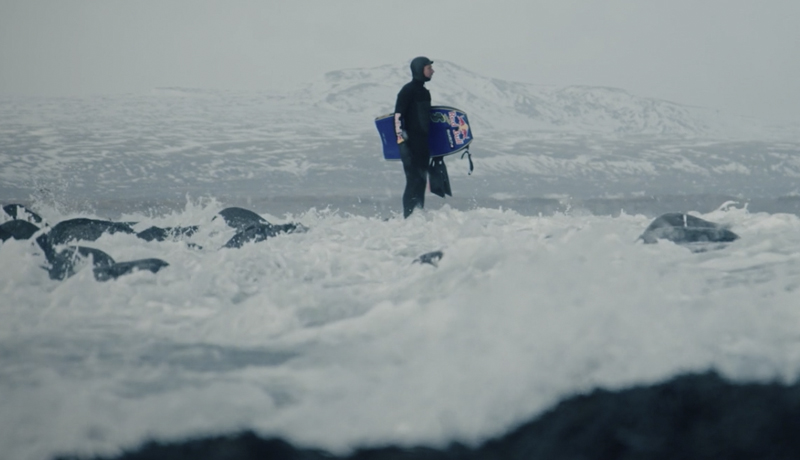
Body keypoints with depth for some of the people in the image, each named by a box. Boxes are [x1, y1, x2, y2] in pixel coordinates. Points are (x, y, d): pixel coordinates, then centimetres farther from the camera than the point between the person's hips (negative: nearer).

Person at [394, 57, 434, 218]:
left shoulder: (424, 92, 17)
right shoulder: (408, 90, -9)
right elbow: (398, 116, -16)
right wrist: (401, 138, -25)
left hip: (423, 144, 8)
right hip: (411, 144, -8)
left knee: (421, 181, 9)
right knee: (414, 181, -12)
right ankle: (409, 216, -11)